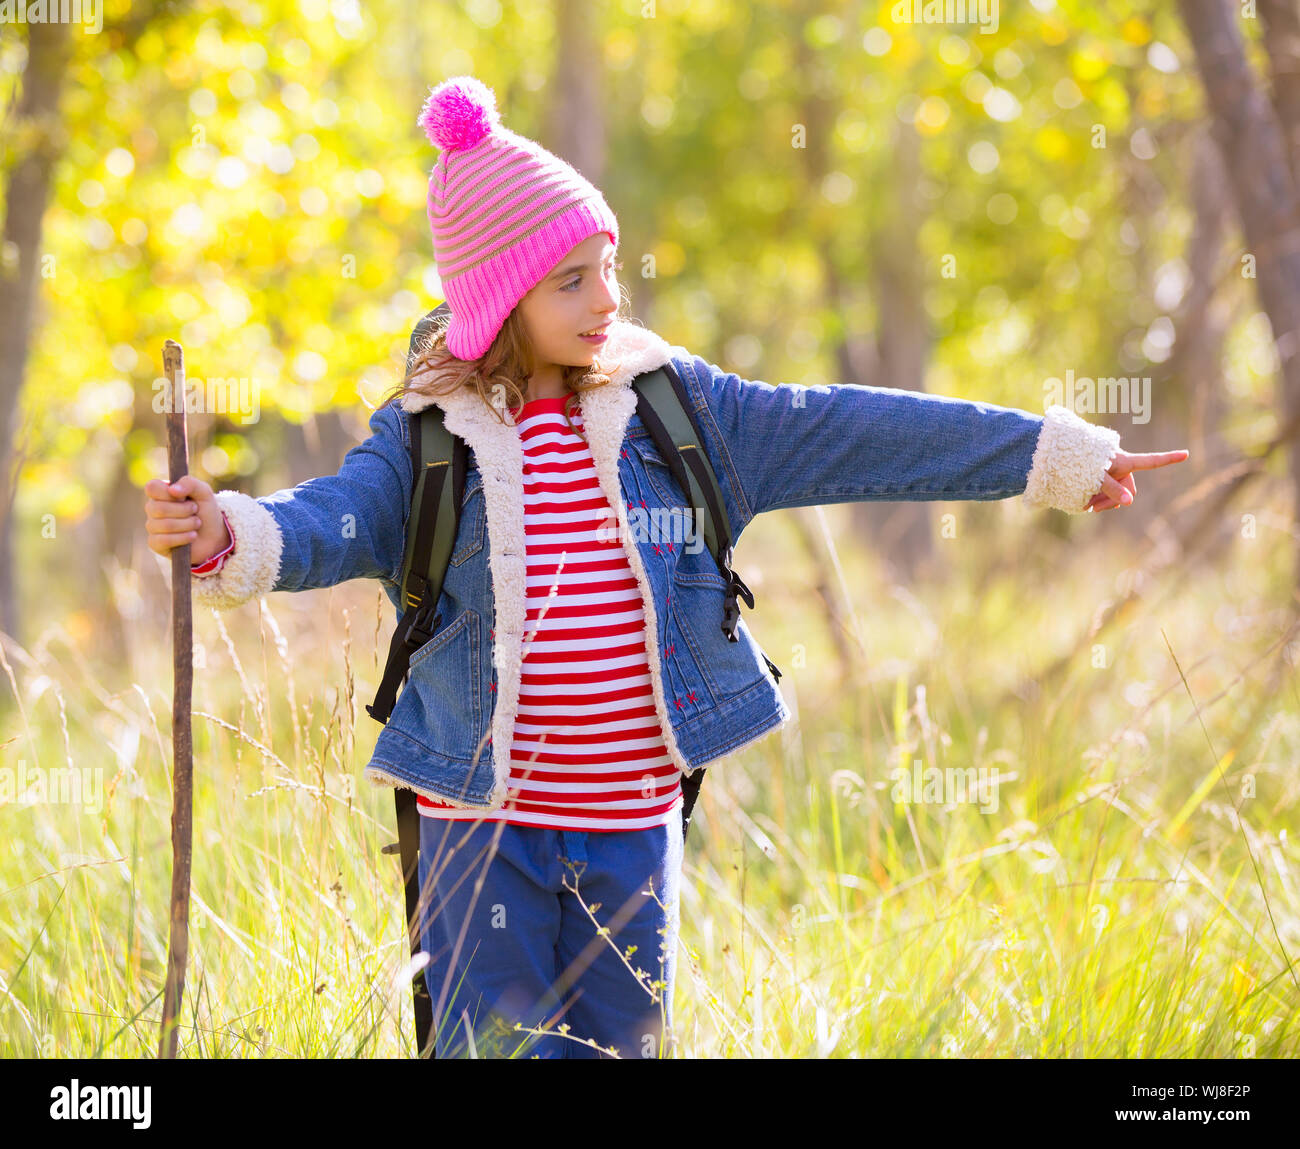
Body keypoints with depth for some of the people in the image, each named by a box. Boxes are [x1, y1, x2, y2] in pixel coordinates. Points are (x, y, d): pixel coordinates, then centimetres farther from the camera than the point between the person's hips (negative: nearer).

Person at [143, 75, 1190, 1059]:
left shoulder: (676, 409, 3)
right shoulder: (429, 437, -3)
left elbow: (847, 434, 4)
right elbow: (336, 520, -15)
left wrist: (1058, 456, 5)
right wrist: (231, 535, -39)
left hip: (632, 823, 3)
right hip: (484, 823, -2)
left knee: (618, 1041, 11)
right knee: (489, 1043, 0)